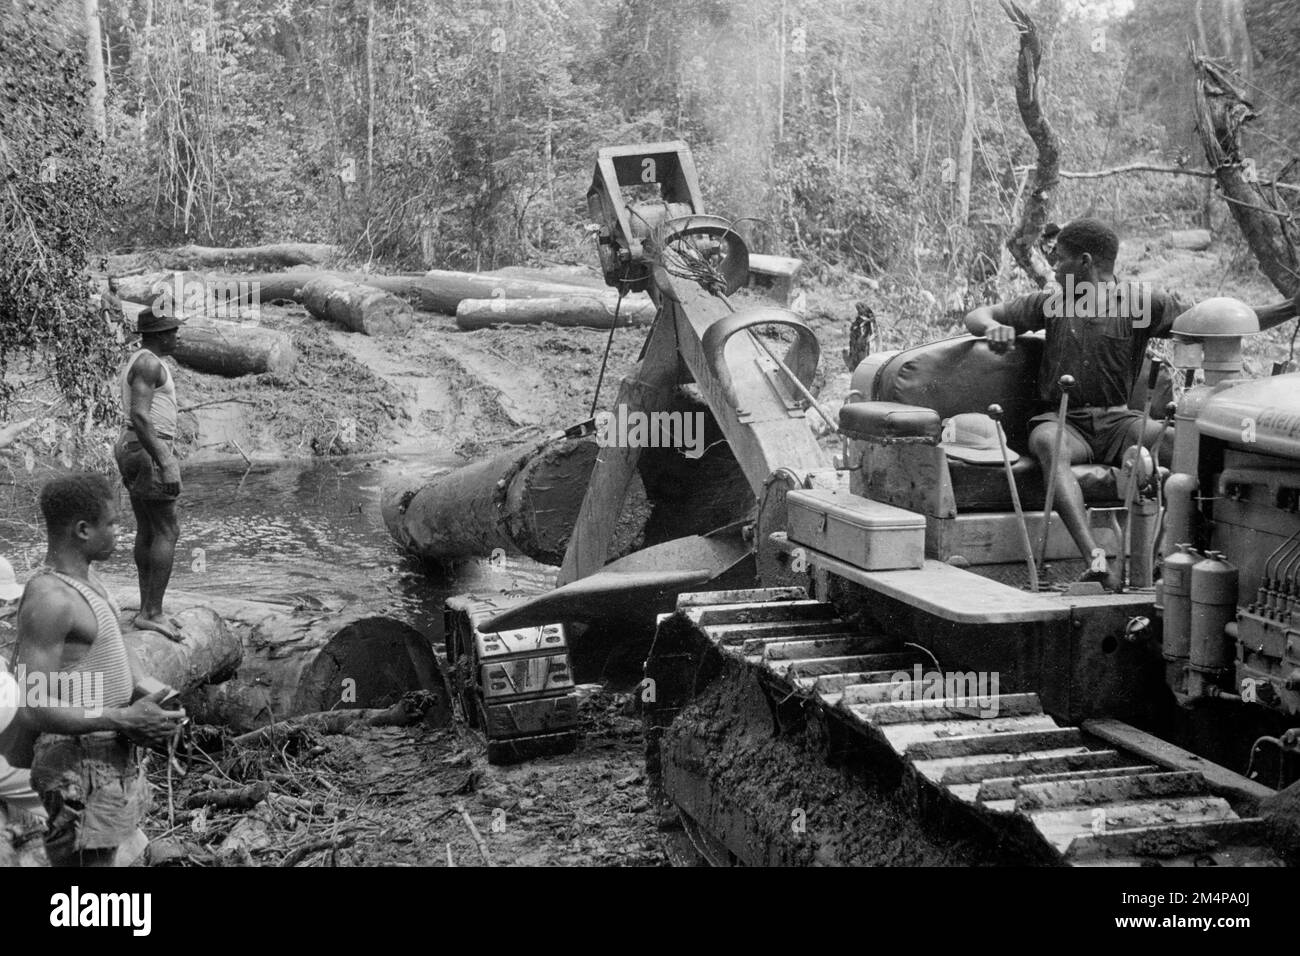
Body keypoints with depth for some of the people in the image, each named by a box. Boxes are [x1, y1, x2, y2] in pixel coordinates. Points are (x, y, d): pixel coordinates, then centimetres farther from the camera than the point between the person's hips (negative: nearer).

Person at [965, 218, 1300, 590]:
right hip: (1064, 421, 0)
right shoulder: (1050, 303, 11)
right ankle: (1094, 558, -49)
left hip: (1118, 422, 1)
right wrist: (994, 327, -11)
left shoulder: (1142, 303, 5)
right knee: (1047, 442, -36)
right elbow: (977, 316, 14)